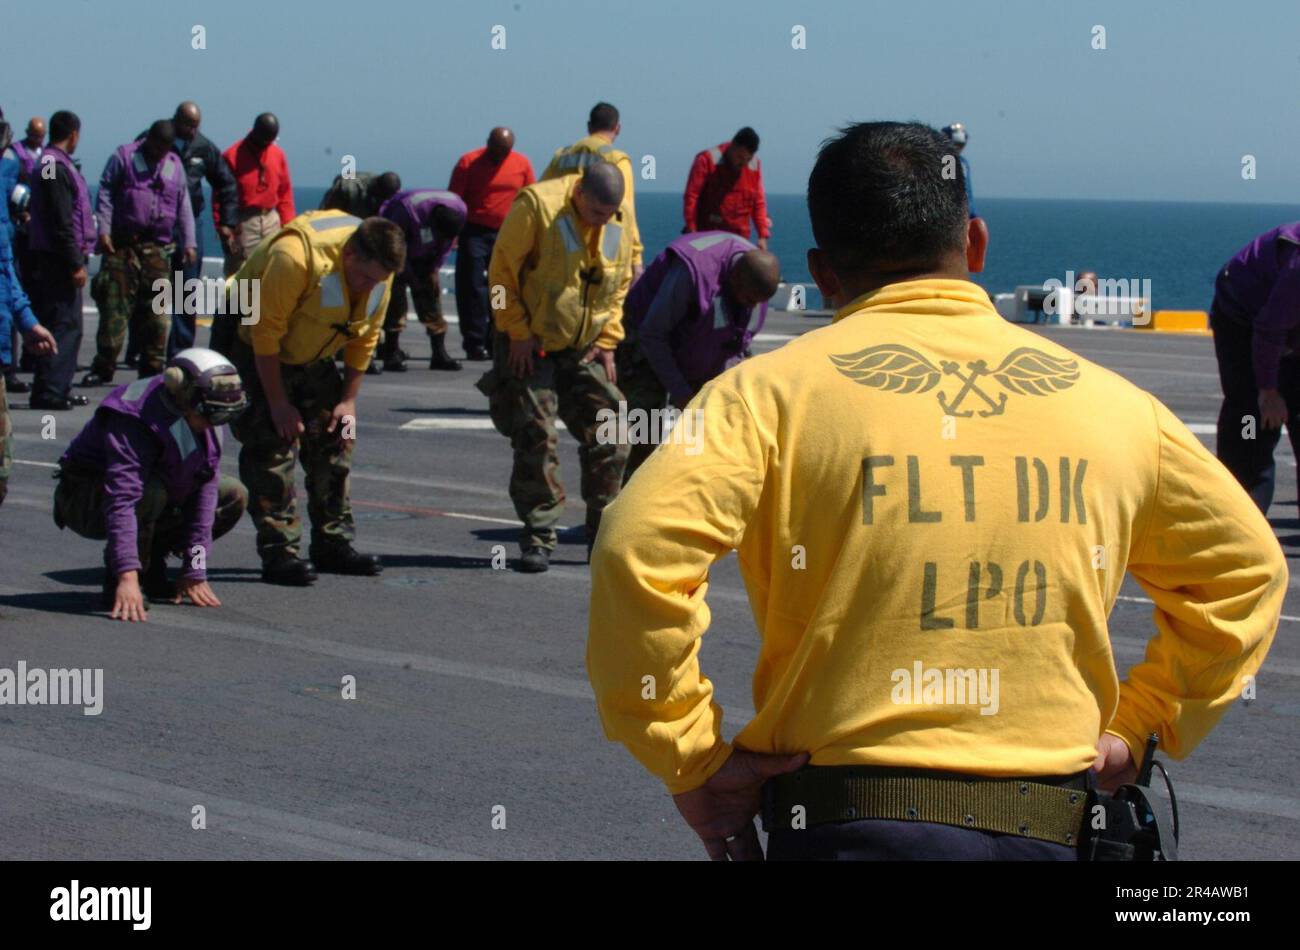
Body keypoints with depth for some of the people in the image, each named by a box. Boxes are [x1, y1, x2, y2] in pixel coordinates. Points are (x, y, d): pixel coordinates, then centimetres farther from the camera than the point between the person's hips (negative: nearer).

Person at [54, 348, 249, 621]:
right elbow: (122, 500, -43)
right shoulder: (134, 422, -35)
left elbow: (205, 488, -11)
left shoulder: (206, 420, -11)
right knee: (150, 493, -39)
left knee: (233, 496, -2)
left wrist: (194, 573, -14)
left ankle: (151, 562, 5)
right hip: (87, 500, -8)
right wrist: (127, 577, -51)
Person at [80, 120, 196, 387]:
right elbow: (105, 193, 0)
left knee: (158, 312, 0)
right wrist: (104, 230, -9)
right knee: (114, 307, -6)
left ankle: (153, 369, 7)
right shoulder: (124, 157, 4)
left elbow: (184, 206, 18)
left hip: (158, 249, 4)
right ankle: (103, 368, -2)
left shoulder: (175, 165, 15)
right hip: (122, 245, -3)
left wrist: (188, 243, 10)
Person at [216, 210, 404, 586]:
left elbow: (364, 337, 2)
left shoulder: (380, 274, -13)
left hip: (311, 357, 7)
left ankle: (334, 545, 14)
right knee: (273, 446, -15)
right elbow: (265, 331, -28)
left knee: (334, 441, 5)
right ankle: (279, 553, -15)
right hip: (252, 348, -7)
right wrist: (277, 403, -23)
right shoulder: (295, 258, -35)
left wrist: (348, 399, -2)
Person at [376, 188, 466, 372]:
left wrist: (434, 269, -8)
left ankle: (439, 355, 0)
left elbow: (447, 242, -4)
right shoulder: (407, 210, -39)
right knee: (396, 298, -14)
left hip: (424, 257, 5)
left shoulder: (459, 210, -23)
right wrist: (410, 276, -22)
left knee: (432, 295, -3)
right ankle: (391, 354, -11)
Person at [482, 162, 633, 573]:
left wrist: (607, 342, 5)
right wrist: (517, 332, -15)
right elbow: (502, 270, -14)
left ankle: (604, 535, 13)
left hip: (584, 353, 5)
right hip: (530, 347, -5)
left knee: (609, 438, 1)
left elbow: (618, 290, 15)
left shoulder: (618, 230, 1)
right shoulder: (537, 206, -17)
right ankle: (538, 539, 1)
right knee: (536, 440, -8)